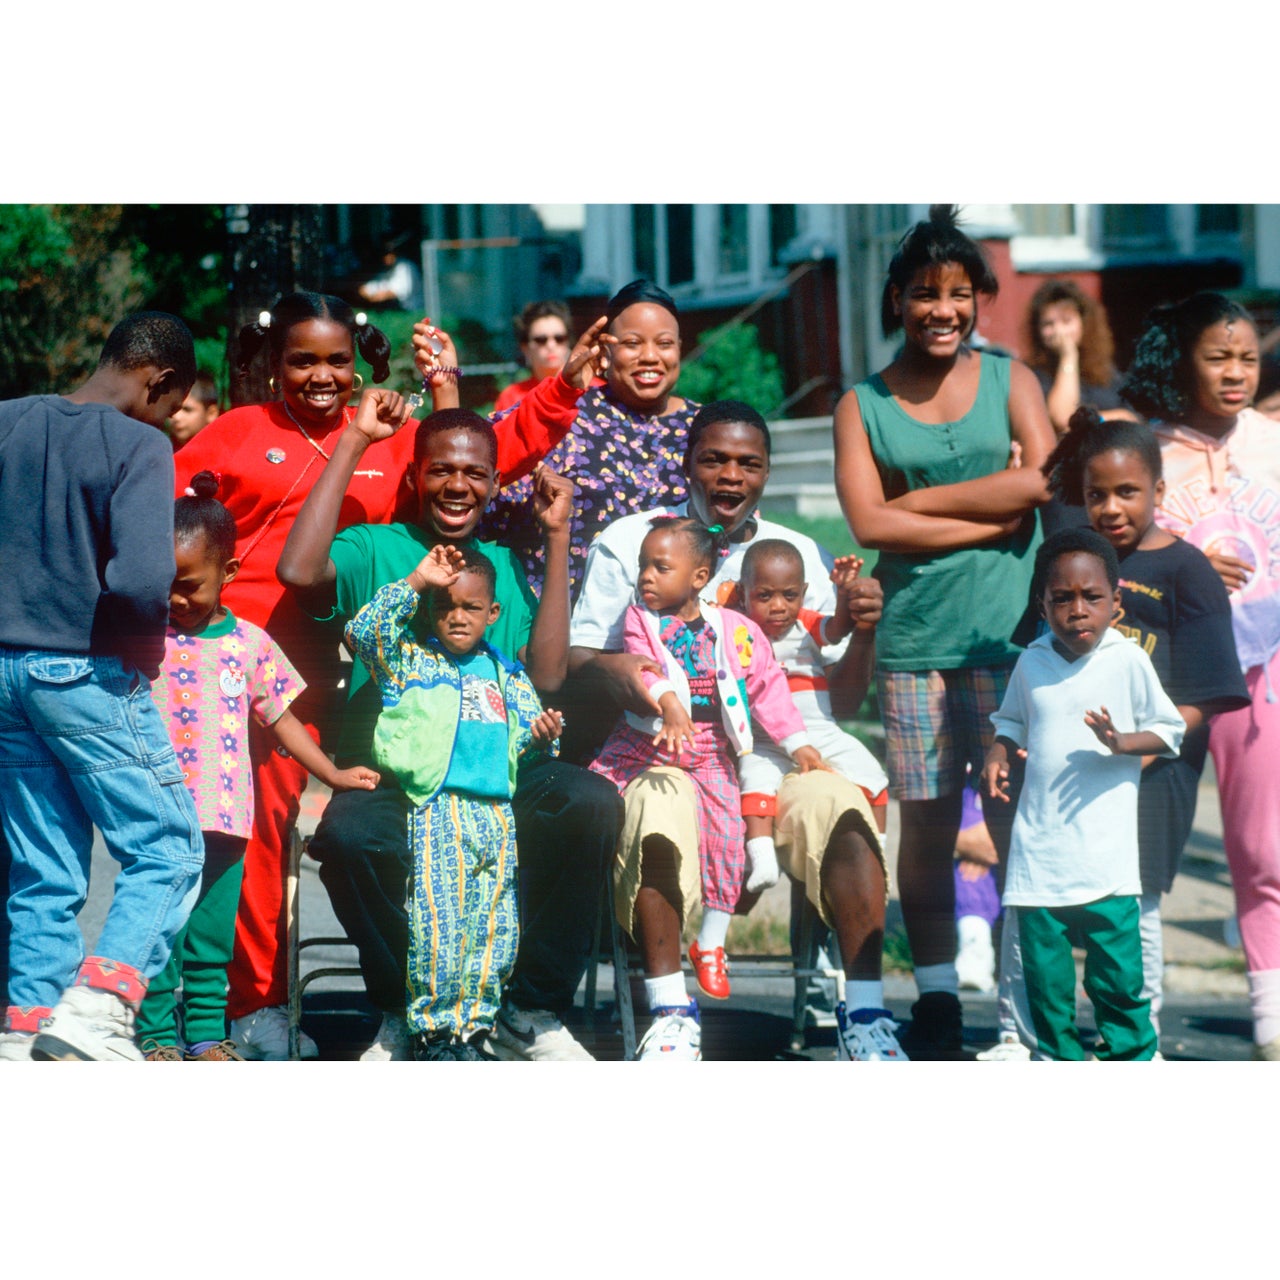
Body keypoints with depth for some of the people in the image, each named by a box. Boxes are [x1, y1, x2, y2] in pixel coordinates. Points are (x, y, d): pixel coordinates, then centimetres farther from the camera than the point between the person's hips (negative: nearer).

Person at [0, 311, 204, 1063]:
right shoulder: (139, 445, -13)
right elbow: (142, 578, -25)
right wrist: (146, 634, -5)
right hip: (92, 676, -6)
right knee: (168, 852, 3)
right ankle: (96, 1007, -11)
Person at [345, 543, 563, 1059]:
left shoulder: (509, 678, 21)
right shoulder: (409, 662, 9)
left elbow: (527, 738, 26)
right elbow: (362, 632, -7)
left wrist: (543, 737, 2)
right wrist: (414, 582, -7)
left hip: (496, 813, 4)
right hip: (436, 809, -4)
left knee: (494, 928, 3)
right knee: (437, 924, -12)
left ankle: (472, 1029, 11)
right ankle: (433, 1030, -2)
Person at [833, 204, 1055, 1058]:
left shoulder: (1010, 382, 9)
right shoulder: (864, 405, 8)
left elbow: (1043, 479, -5)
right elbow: (868, 523, -4)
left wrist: (921, 501, -4)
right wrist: (992, 515, -8)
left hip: (1011, 635, 0)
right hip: (914, 642, 0)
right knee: (927, 826, 1)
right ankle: (937, 1001, 8)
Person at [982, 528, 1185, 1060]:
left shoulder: (1128, 661, -4)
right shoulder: (1032, 663, 6)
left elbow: (1169, 731, 2)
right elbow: (1011, 722, 22)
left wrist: (1122, 743, -16)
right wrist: (996, 755, 1)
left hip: (1106, 850, -3)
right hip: (1040, 842, 3)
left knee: (1116, 954, -5)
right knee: (1042, 956, 3)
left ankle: (1131, 1052, 12)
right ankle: (1058, 1055, 16)